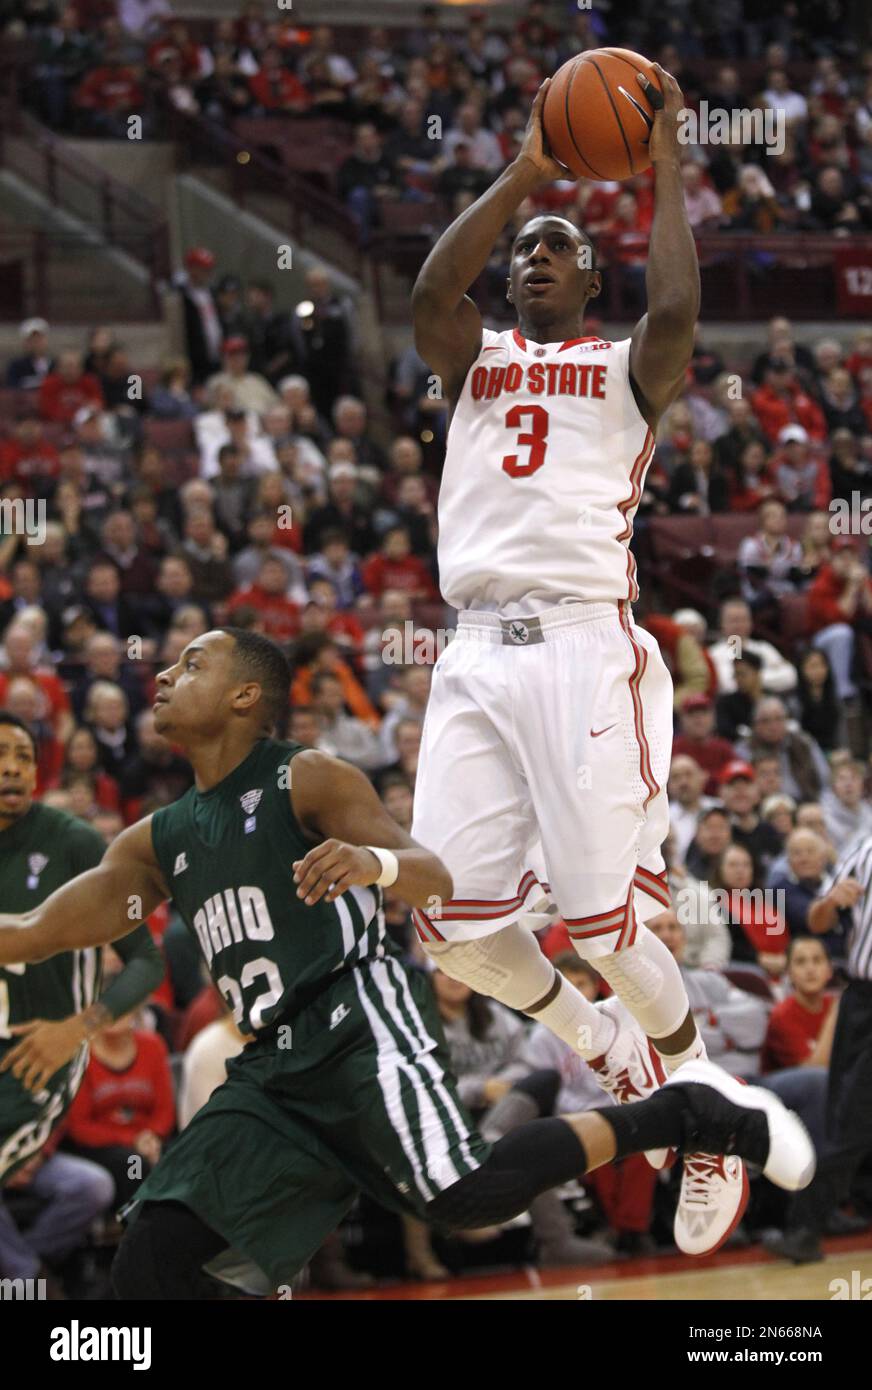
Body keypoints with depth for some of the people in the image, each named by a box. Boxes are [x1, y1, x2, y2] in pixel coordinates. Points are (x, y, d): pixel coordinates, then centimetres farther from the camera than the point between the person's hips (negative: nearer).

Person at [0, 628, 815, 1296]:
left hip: (355, 1019, -7)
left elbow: (437, 884, -8)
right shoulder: (157, 842, 19)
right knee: (147, 1268, -6)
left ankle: (684, 1114, -11)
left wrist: (375, 863, -31)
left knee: (463, 1194, -28)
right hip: (270, 1067, 7)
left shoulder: (307, 782, 1)